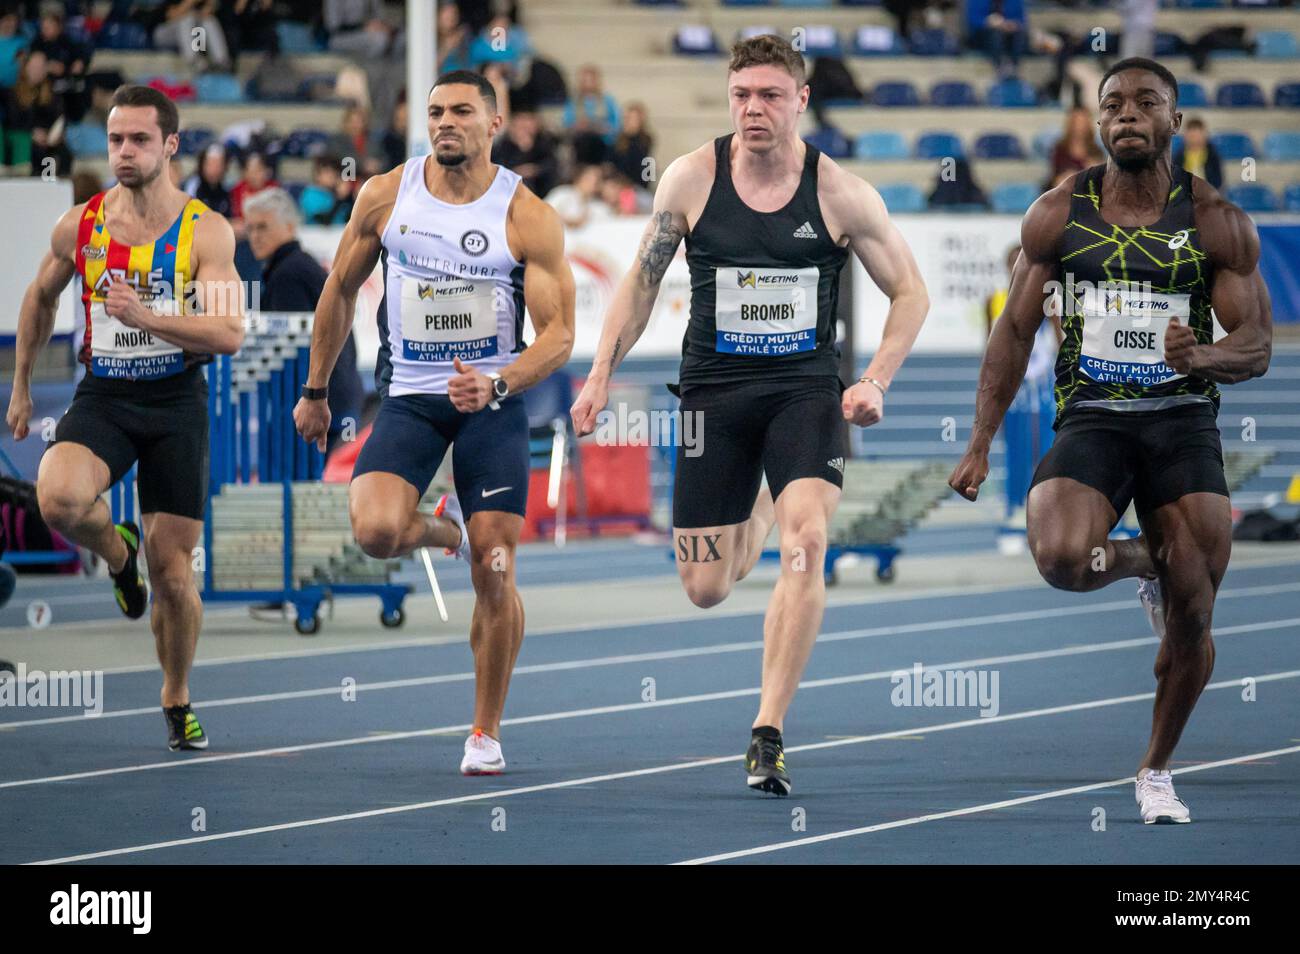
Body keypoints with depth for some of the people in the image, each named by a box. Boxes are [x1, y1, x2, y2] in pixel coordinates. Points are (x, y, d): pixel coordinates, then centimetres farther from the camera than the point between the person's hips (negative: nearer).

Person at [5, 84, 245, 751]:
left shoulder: (205, 231, -8)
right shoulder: (79, 227, -1)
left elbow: (228, 334, -17)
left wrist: (146, 317, -31)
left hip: (176, 402, -1)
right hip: (102, 396, 1)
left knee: (172, 570, 1)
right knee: (58, 499, -31)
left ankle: (177, 700, 25)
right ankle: (116, 551, 6)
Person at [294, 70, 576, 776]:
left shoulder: (529, 219, -8)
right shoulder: (385, 196, -1)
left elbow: (559, 333, -8)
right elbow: (340, 291, 12)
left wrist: (497, 383, -25)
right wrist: (315, 391, 15)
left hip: (493, 402, -1)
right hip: (410, 395, 1)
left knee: (494, 577, -5)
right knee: (376, 530, -24)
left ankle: (486, 731, 12)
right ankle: (441, 529, 14)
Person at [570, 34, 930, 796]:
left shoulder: (840, 193, -5)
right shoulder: (691, 179, -2)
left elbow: (911, 292, 4)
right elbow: (642, 281, 10)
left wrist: (876, 382, -8)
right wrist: (602, 375, 3)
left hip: (808, 389, -1)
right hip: (716, 391, 2)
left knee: (807, 542, -25)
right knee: (706, 590, 3)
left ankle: (769, 734, -19)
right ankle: (754, 516, 44)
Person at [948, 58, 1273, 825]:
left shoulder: (1217, 223, -1)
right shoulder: (1057, 216, 2)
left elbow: (1257, 349, -1)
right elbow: (1016, 332, 8)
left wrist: (1204, 357, -25)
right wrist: (981, 445, 4)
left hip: (1183, 422, 0)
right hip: (1092, 418, 0)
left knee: (1193, 616, -2)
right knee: (1060, 557, -29)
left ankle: (1158, 771, 22)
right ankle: (1144, 562, 8)